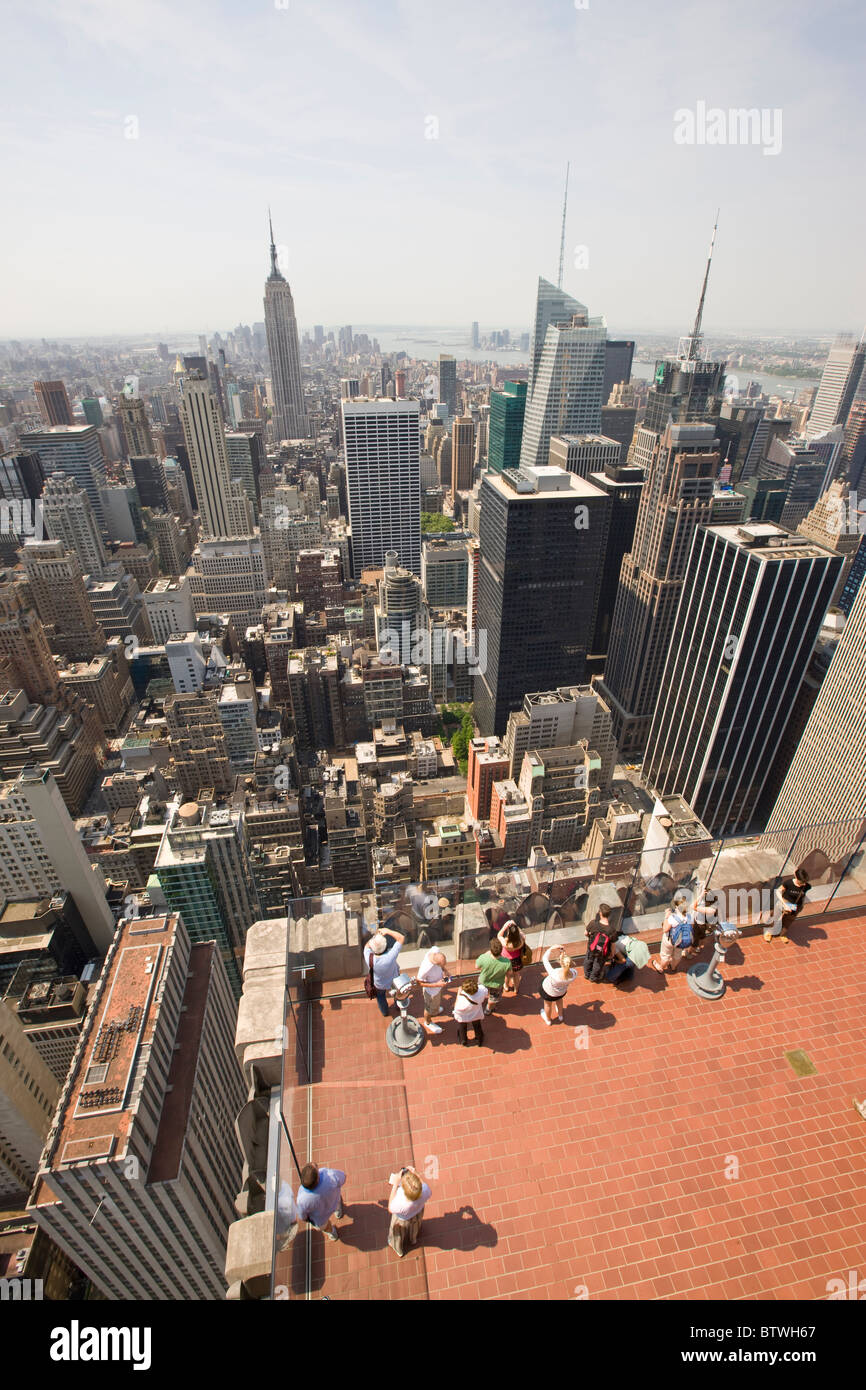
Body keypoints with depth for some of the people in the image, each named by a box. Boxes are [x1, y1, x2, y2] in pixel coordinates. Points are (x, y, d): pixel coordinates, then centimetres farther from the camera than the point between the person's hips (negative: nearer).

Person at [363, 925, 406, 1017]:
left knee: (380, 996, 34)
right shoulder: (390, 957, -45)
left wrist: (376, 935, -24)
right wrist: (388, 931, -33)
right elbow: (401, 938, -37)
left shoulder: (368, 957, -39)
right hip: (393, 981, -1)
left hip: (379, 985, 1)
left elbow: (367, 946, -14)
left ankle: (385, 1012, 59)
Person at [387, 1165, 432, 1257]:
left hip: (403, 1220, -3)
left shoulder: (401, 1205, -50)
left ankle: (399, 1250, 65)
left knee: (399, 1234, 35)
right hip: (418, 1213, 3)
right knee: (414, 1228, 40)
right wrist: (418, 1178, -20)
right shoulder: (425, 1189, -44)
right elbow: (429, 1194, -16)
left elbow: (390, 1208, -25)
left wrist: (395, 1185, -29)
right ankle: (413, 1240, 72)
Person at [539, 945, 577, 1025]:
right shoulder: (574, 974, -37)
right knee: (559, 999, 39)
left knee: (547, 1004, 31)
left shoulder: (554, 974, -47)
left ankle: (548, 1020, 59)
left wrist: (552, 948, -29)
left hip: (548, 991, -3)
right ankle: (560, 1016, 65)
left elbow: (545, 959, -34)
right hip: (562, 991, 3)